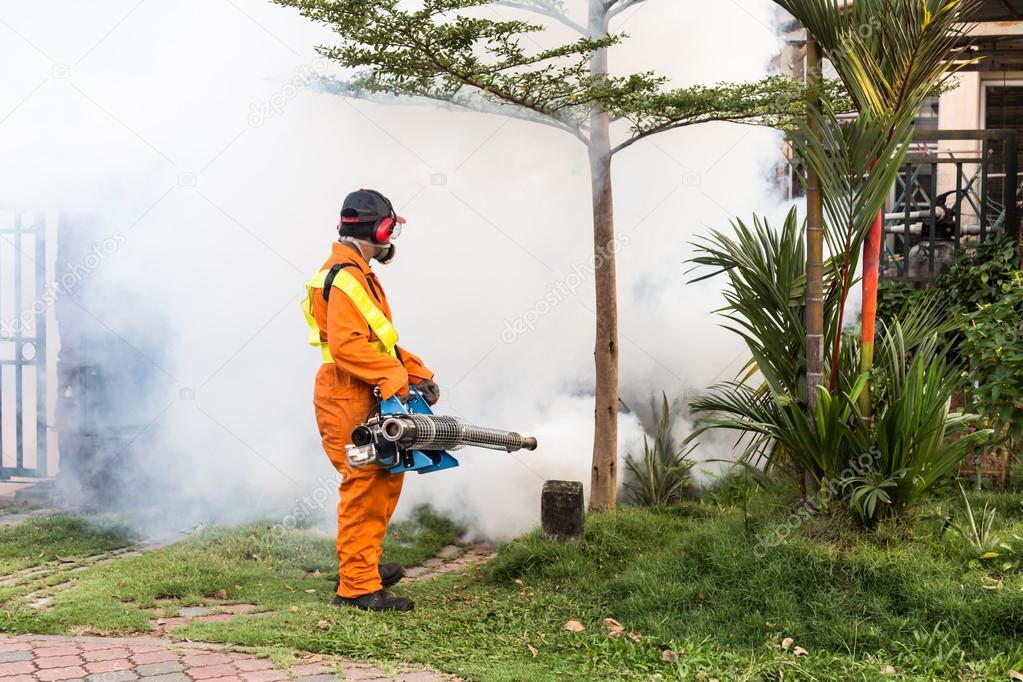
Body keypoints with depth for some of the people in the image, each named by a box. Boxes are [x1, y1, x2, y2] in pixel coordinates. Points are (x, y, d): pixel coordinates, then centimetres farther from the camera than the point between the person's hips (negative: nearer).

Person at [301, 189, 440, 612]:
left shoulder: (357, 274, 20)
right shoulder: (345, 276, -15)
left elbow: (380, 341, 21)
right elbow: (346, 345, -26)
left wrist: (417, 372, 12)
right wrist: (395, 378, -23)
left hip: (366, 401, 11)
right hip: (348, 403, -11)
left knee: (387, 479, 19)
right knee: (364, 488, -8)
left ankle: (361, 565, 30)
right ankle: (357, 588, -3)